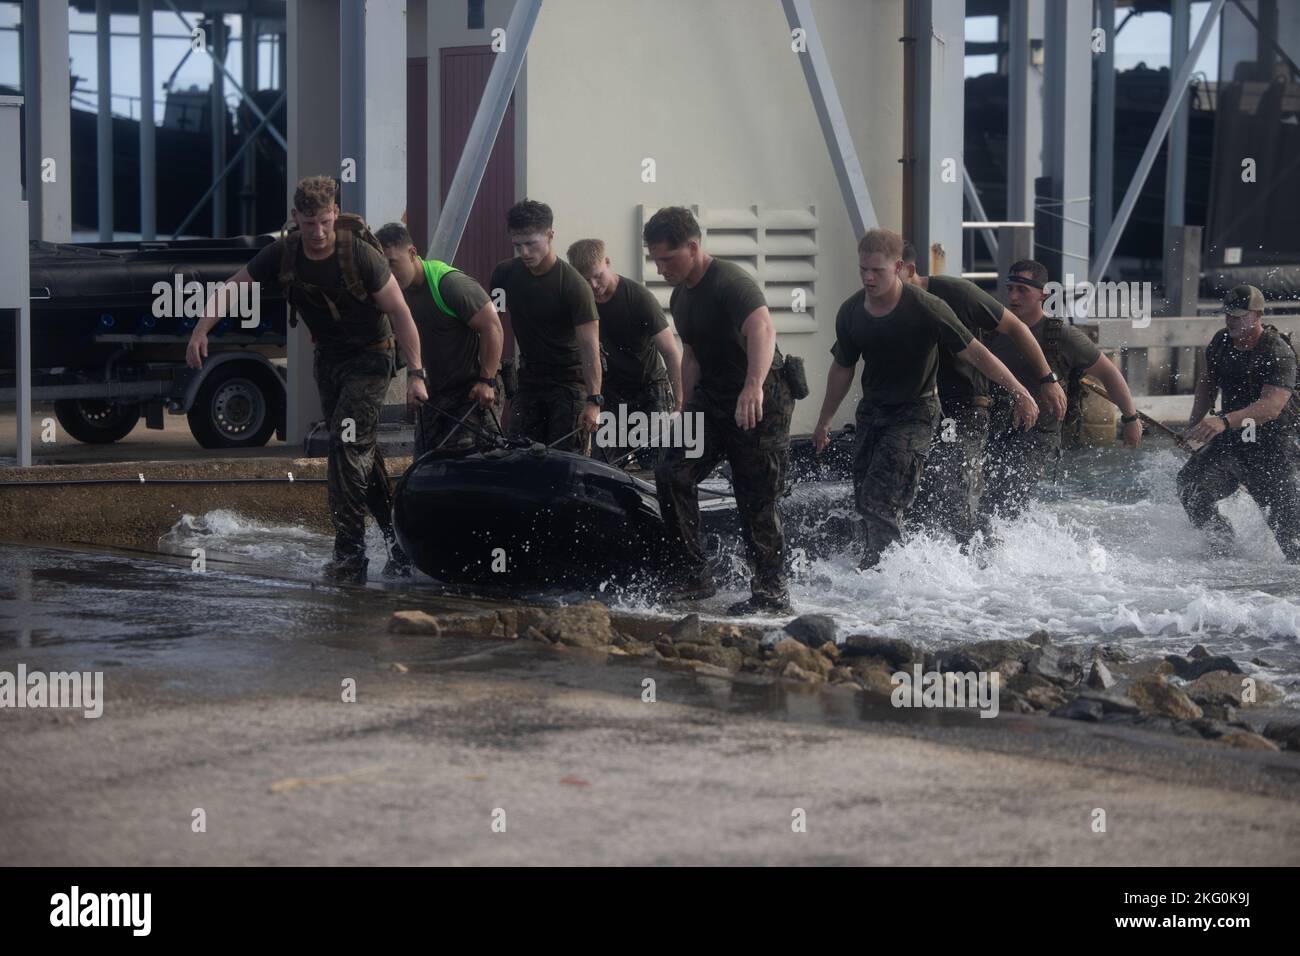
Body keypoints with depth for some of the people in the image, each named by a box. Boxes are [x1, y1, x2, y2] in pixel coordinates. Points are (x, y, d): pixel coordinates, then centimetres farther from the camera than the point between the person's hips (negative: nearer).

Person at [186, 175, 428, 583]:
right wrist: (200, 331, -17)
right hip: (327, 358, 6)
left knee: (347, 443, -19)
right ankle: (399, 541, 20)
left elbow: (399, 312, -18)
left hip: (369, 357, -6)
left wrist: (416, 373, -21)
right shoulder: (282, 254, -11)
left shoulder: (360, 255, -24)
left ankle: (350, 555, -18)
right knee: (360, 450, 10)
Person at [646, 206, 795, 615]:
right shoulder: (680, 297, 10)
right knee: (672, 474, -8)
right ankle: (695, 575, -4)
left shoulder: (731, 283, -20)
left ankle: (772, 592, 3)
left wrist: (754, 386, -55)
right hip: (711, 398, 8)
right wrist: (686, 412, 20)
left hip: (761, 401, -8)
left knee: (756, 501, -8)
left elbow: (762, 329, -39)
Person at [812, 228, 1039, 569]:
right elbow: (842, 368, 12)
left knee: (879, 502, -19)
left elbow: (974, 353, -13)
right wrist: (824, 422, 19)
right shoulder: (851, 313, -4)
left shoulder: (926, 309, -19)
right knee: (865, 503, 5)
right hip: (872, 410, 6)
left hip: (915, 412, -6)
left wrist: (1021, 394, -12)